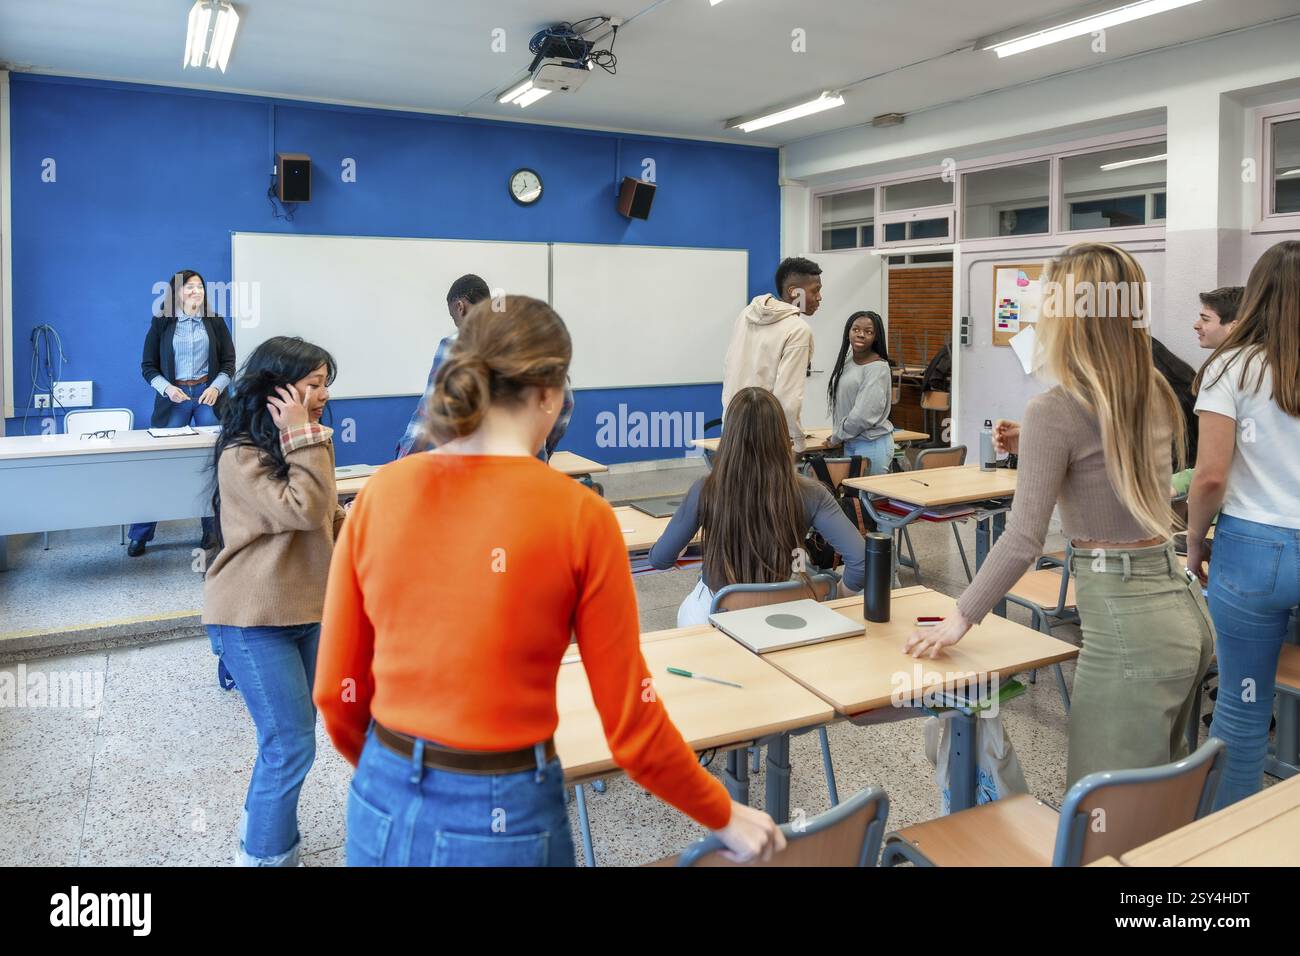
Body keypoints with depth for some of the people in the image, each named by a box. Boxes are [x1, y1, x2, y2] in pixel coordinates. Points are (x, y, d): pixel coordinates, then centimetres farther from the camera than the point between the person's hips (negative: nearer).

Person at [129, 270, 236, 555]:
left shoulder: (215, 322, 6)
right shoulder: (161, 323, 3)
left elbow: (229, 362, 7)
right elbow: (148, 366, 5)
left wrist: (216, 387, -9)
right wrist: (167, 388, -12)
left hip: (208, 395, 1)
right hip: (174, 397, -1)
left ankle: (212, 528, 14)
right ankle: (140, 534, 9)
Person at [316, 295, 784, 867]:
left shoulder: (379, 494, -6)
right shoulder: (580, 516, -15)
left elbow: (335, 691, 2)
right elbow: (631, 723, -10)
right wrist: (724, 817, 6)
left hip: (382, 805, 4)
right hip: (503, 818, -3)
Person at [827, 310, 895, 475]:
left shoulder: (878, 368, -14)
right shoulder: (846, 362, 10)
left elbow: (865, 414, -19)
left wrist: (836, 437, -8)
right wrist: (837, 435, 7)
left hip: (872, 444, -8)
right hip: (849, 443, 8)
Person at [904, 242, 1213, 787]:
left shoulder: (1055, 409, -16)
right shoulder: (1156, 394, 8)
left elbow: (1023, 540, -18)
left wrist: (960, 620, -8)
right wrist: (1034, 450, 17)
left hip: (1126, 624, -9)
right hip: (1181, 605, 9)